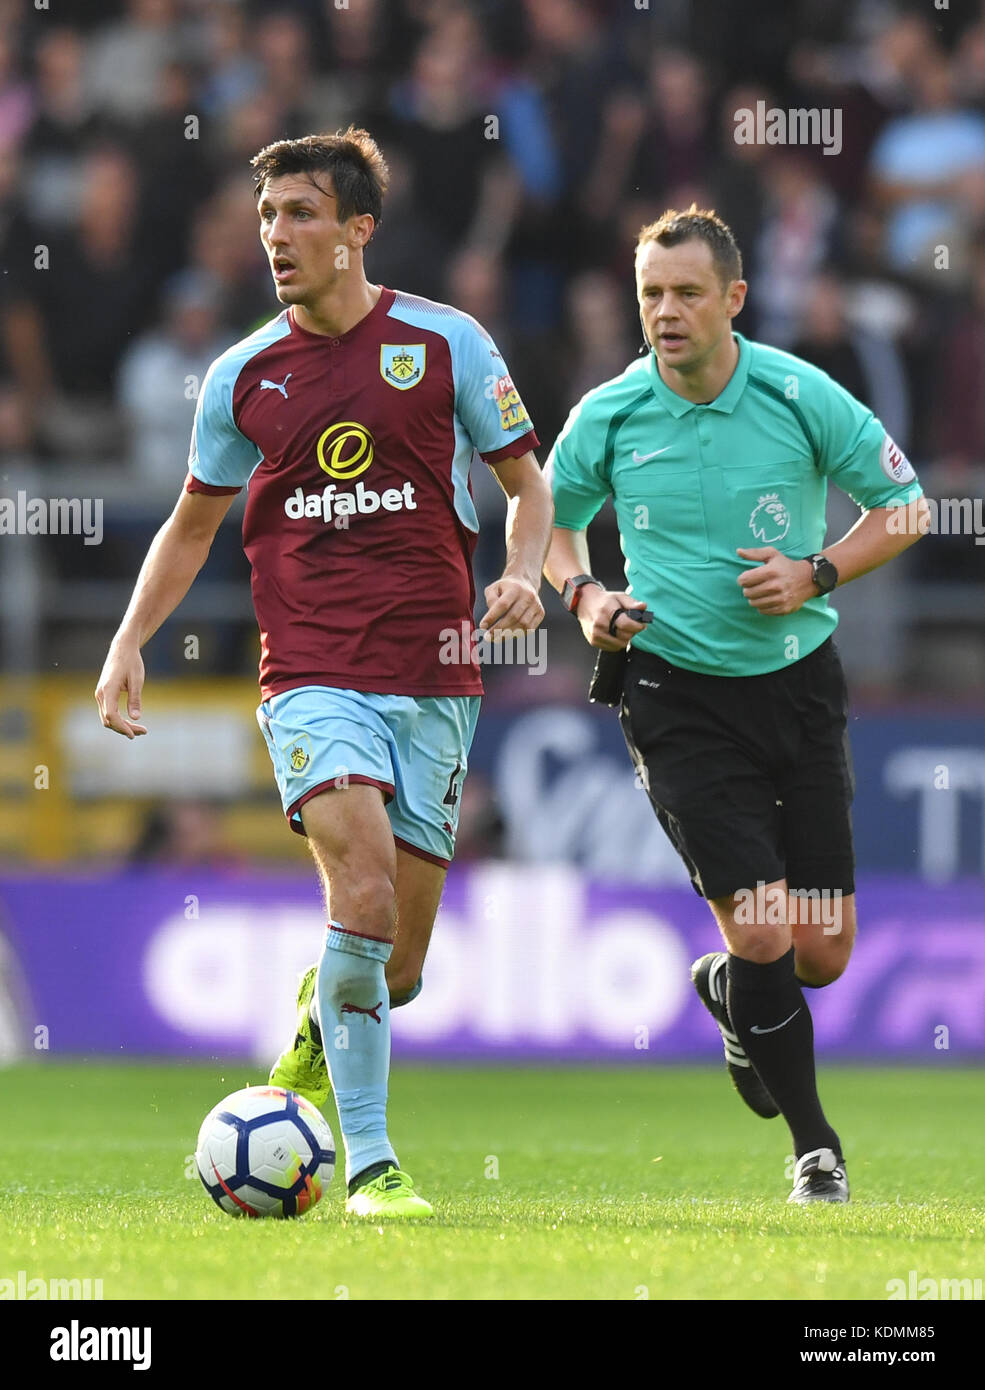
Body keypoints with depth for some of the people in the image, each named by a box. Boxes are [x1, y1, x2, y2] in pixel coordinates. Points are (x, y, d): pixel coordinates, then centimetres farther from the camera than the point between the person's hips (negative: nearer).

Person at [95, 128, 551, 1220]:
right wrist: (128, 644, 9)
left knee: (398, 962, 2)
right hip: (309, 672, -1)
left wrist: (523, 574, -10)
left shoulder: (446, 343, 3)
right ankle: (370, 1166, -18)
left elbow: (526, 483, 10)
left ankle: (320, 1029, 40)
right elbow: (193, 523, 19)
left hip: (433, 677, 1)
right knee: (364, 884, -24)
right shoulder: (244, 376, 7)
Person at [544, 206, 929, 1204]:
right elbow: (551, 517, 14)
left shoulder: (799, 396, -7)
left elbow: (903, 505, 3)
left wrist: (816, 574, -11)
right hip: (679, 697, -1)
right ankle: (814, 1147, 5)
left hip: (797, 682, 2)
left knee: (823, 956, 3)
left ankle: (723, 986, 39)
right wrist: (581, 593, -5)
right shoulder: (607, 418, -4)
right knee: (761, 935, -13)